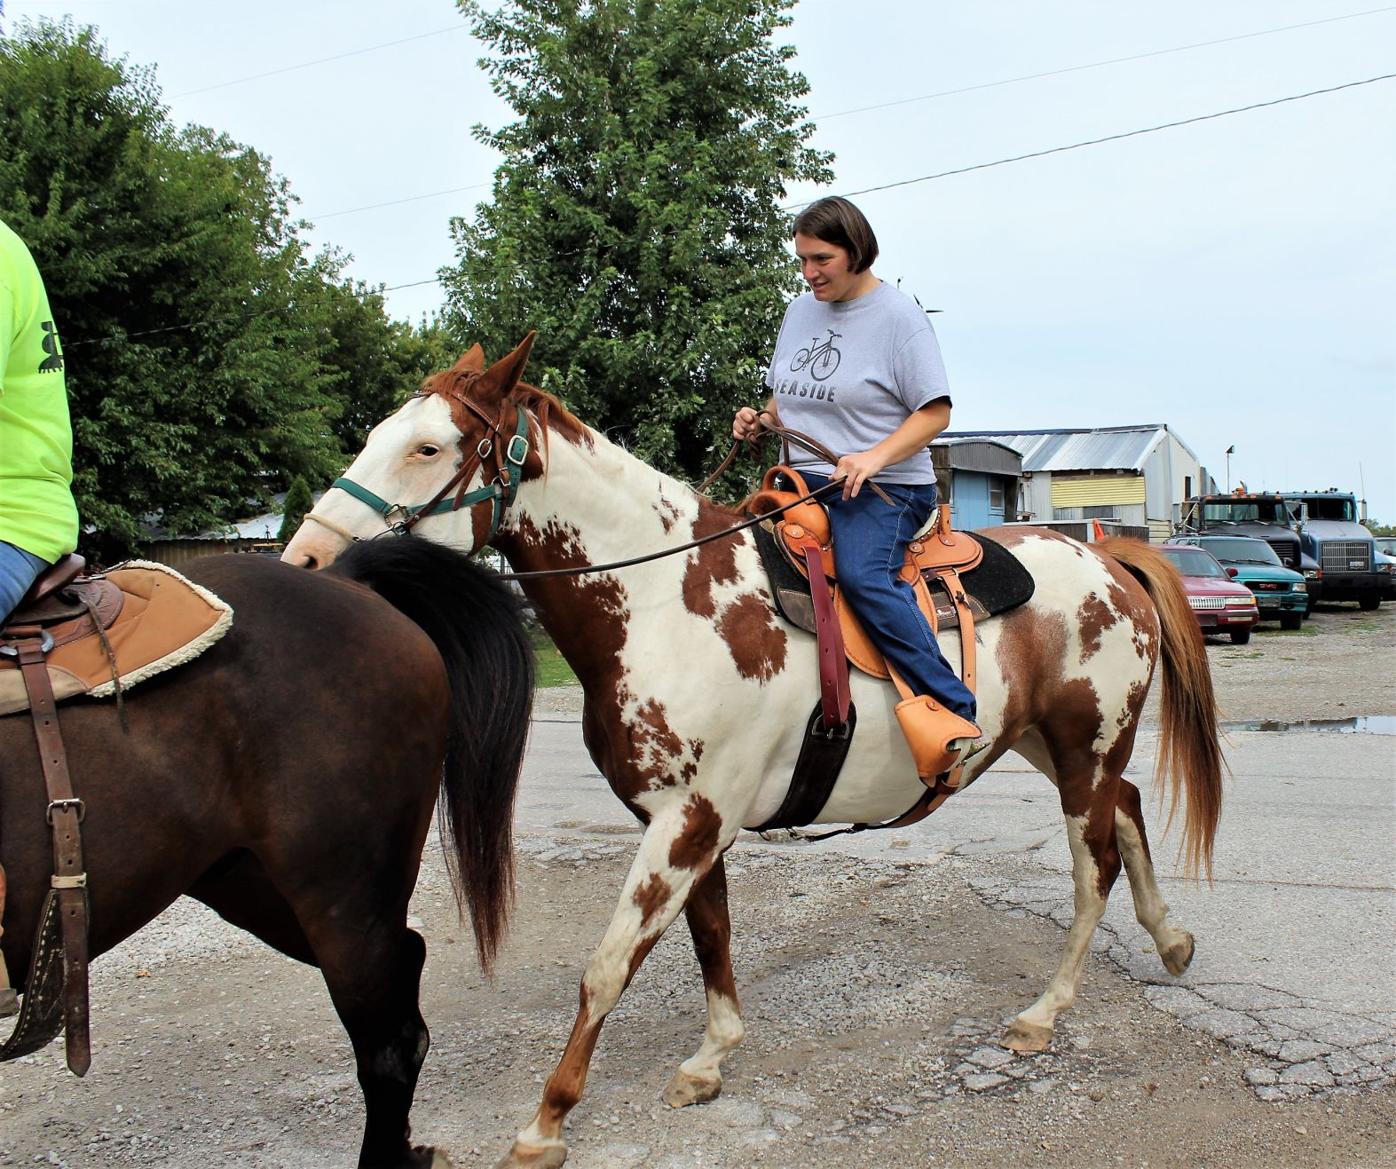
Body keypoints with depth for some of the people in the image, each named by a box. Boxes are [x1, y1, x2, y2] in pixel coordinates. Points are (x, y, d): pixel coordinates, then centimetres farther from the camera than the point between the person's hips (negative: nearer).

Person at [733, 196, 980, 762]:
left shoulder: (898, 315, -6)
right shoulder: (800, 311, 13)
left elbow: (935, 412, -9)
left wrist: (873, 458, -23)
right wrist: (760, 421, 3)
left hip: (885, 487, -7)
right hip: (806, 481, 7)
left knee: (861, 574, -32)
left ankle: (956, 713, -29)